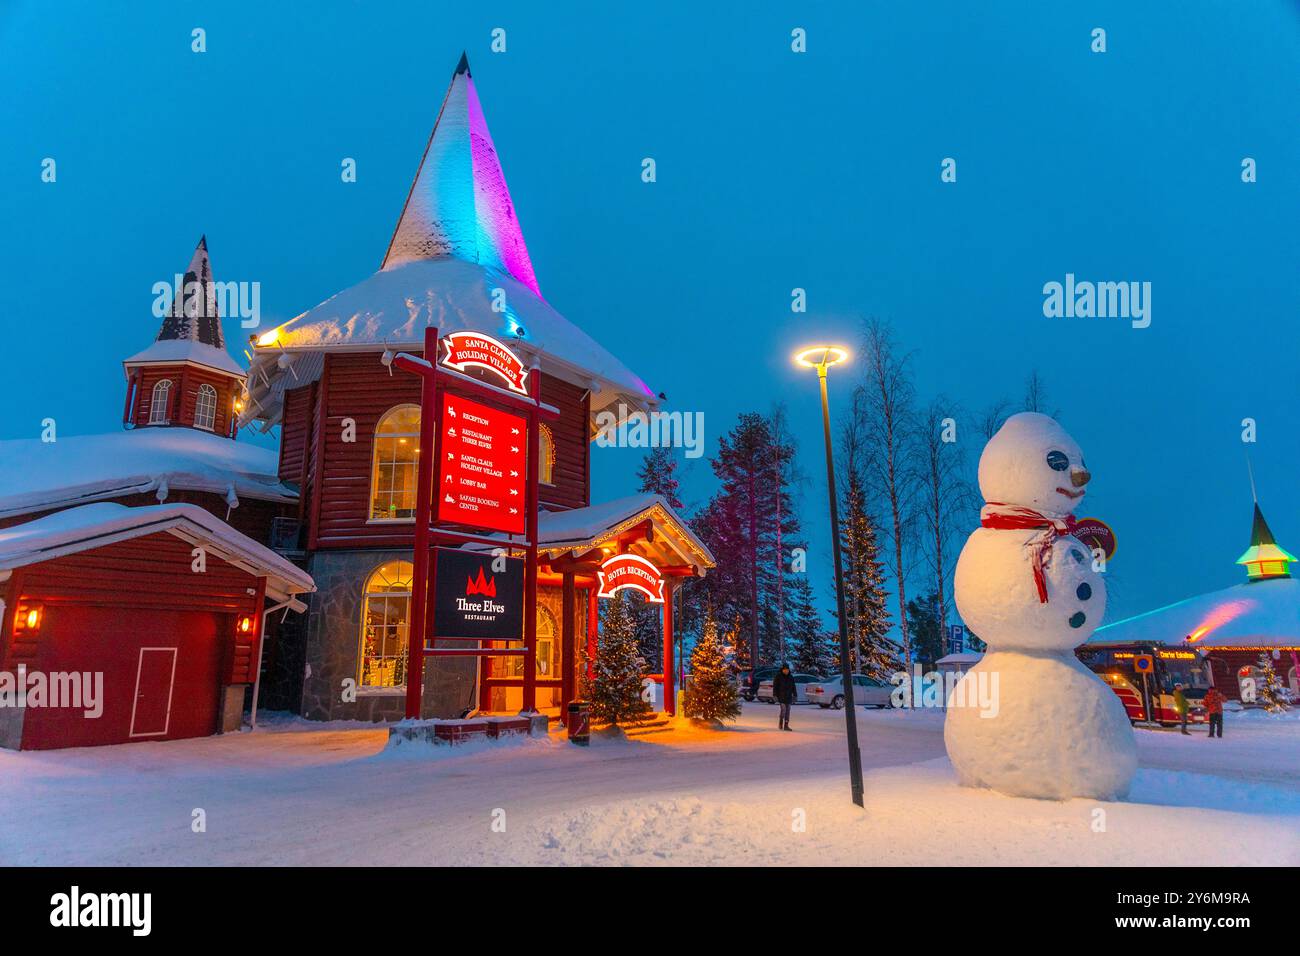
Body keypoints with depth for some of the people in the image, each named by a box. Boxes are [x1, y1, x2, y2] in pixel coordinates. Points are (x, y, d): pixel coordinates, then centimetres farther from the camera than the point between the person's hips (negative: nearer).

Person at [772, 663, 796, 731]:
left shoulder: (791, 677, 5)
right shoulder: (778, 676, -6)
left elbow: (793, 687, 10)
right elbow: (775, 686, -6)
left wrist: (794, 695, 4)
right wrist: (775, 696, -12)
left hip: (788, 696, 4)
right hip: (781, 696, -4)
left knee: (787, 711, 3)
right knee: (783, 710, -13)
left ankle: (786, 726, 7)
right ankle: (781, 723, 7)